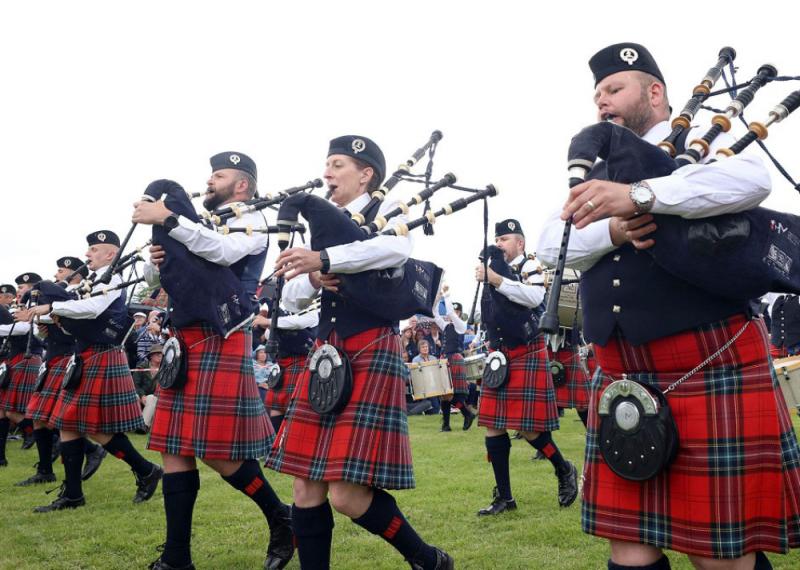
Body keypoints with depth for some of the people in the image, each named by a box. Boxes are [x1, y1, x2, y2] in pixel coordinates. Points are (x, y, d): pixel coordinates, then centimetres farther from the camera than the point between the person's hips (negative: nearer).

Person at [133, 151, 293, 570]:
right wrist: (157, 260, -1)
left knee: (218, 451, -7)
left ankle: (282, 519, 14)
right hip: (183, 341, 8)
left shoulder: (251, 223, 0)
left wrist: (166, 219, -21)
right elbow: (153, 277, 22)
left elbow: (224, 251, -23)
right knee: (175, 448, 6)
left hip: (222, 342, -8)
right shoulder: (200, 225, 20)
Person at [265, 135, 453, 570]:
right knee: (306, 487, 4)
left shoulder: (386, 210, 3)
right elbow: (291, 299, 16)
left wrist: (323, 260, -30)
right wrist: (311, 279, -6)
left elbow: (397, 248, -23)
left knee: (348, 494, -9)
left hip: (371, 353, -6)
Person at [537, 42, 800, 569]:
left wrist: (638, 195, -29)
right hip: (621, 375, 5)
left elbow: (751, 180, -19)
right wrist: (609, 231, -13)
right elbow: (551, 245, 7)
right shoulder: (598, 176, 19)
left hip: (710, 367, -5)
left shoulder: (703, 141, 4)